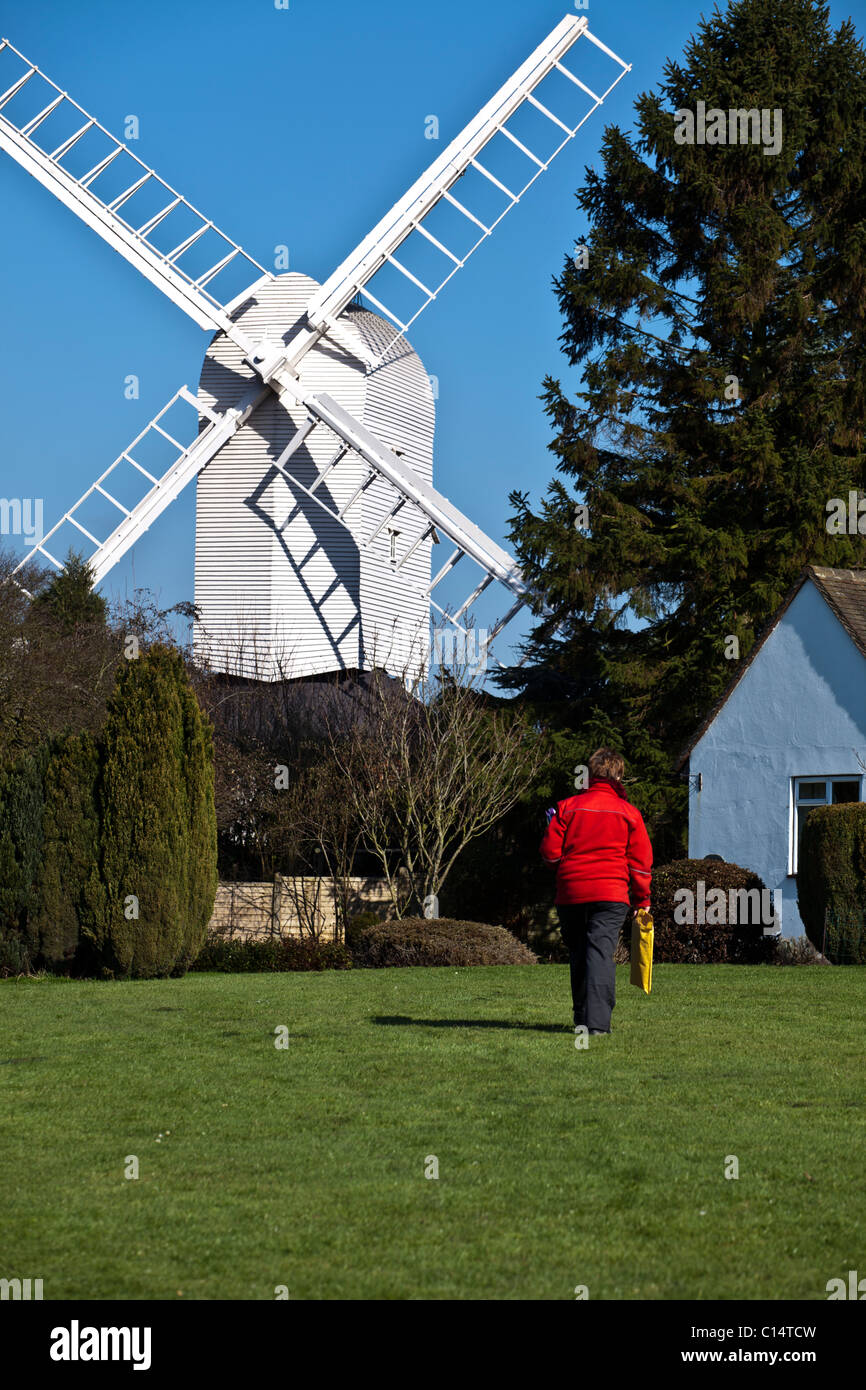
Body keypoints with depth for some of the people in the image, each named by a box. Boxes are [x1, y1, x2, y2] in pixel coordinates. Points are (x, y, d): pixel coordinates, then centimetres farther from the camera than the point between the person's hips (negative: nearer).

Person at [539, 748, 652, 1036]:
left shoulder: (568, 807, 4)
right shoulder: (629, 812, 2)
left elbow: (550, 852, 3)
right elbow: (640, 861, 4)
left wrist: (552, 826, 24)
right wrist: (642, 900, 12)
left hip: (570, 893, 2)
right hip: (610, 893, -2)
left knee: (578, 955, 14)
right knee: (601, 952, -8)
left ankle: (582, 1018, 18)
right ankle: (597, 1020, -20)